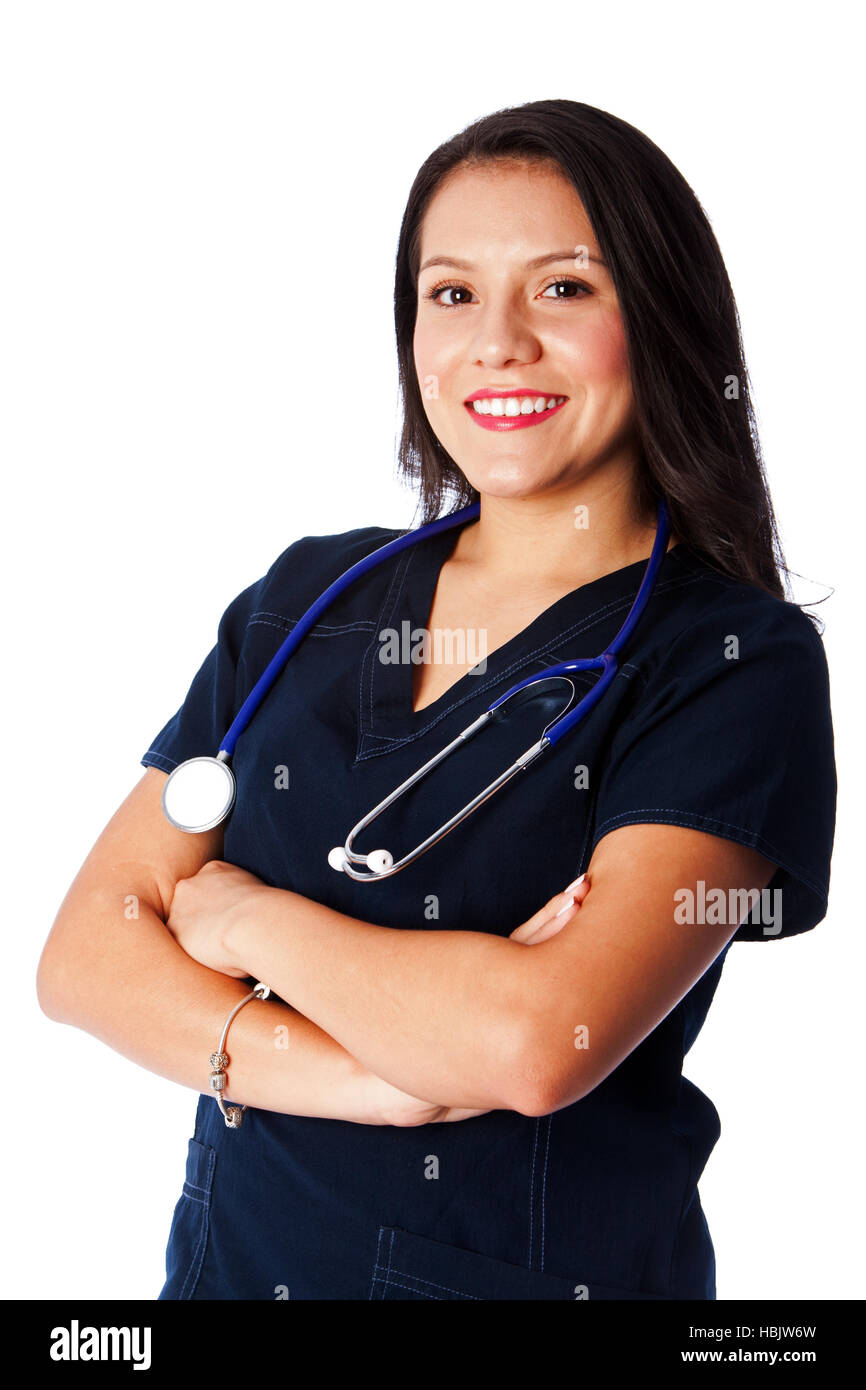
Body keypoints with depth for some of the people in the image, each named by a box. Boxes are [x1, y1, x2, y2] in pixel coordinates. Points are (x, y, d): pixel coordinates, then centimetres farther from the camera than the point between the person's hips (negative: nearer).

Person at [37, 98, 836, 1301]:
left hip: (548, 1266, -4)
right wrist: (358, 1077, -19)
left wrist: (249, 918, -11)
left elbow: (539, 1042, -25)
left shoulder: (741, 661, -13)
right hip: (234, 1252, 4)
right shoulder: (304, 599, 1)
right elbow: (86, 951, -4)